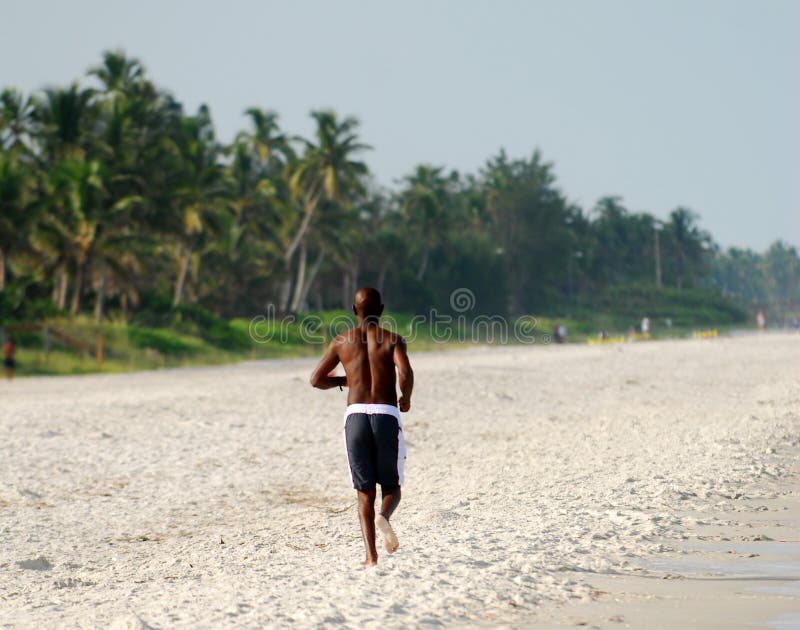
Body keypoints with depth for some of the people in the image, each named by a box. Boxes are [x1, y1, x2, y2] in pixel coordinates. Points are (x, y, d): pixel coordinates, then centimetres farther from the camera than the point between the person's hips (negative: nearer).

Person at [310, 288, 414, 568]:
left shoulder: (342, 341, 9)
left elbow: (317, 379, 8)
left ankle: (371, 557, -4)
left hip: (355, 416, 1)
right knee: (391, 487, 13)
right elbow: (405, 374, -13)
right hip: (387, 416, -1)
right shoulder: (393, 340, 4)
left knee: (364, 492, 9)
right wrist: (406, 398, 7)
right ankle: (383, 516, -22)